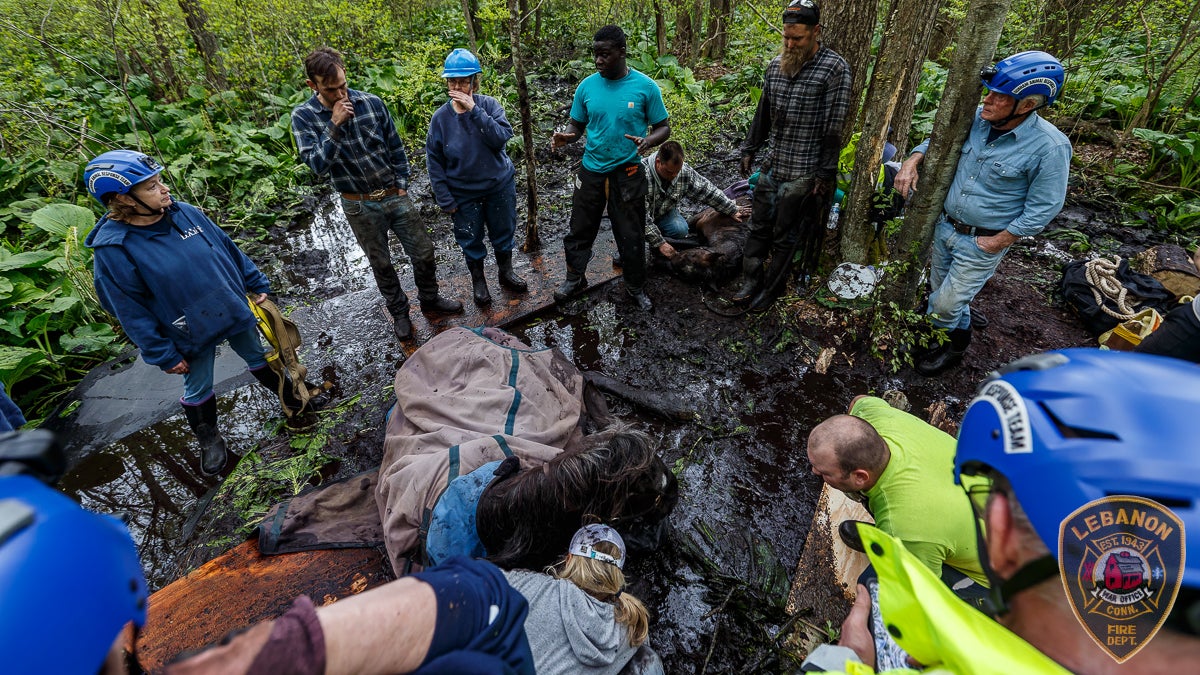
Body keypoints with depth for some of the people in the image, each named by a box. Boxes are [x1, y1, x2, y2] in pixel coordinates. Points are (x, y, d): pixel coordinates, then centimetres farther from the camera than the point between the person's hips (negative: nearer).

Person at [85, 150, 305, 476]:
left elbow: (228, 248, 4)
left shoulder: (186, 213, -10)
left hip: (235, 310, 3)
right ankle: (209, 440, 39)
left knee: (258, 358, 22)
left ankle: (292, 396, 45)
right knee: (198, 391, 16)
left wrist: (256, 284, 8)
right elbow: (130, 311, -16)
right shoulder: (112, 249, -22)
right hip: (192, 335, -3)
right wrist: (163, 355, -12)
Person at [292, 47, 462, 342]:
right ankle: (399, 312, 34)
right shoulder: (303, 116, -10)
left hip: (395, 196, 2)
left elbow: (395, 147, 5)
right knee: (381, 264, 12)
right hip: (360, 206, -1)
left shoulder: (372, 103, -6)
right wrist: (334, 126, -27)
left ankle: (430, 299, 35)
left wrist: (402, 184, 1)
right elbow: (317, 165, -20)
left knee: (423, 252, 9)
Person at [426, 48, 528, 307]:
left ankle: (506, 273, 41)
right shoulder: (441, 117, -10)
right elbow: (434, 162, -5)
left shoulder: (489, 104, -11)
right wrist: (445, 200, -7)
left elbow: (502, 137, -27)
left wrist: (474, 110, -32)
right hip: (463, 193, 0)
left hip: (499, 185, 1)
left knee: (503, 233, 17)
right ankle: (478, 281, 36)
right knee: (471, 241, 13)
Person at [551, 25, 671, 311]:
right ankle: (575, 279, 32)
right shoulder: (587, 86, -1)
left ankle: (636, 287, 27)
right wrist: (565, 137, -17)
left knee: (631, 236, 7)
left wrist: (648, 141, -26)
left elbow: (663, 128, -3)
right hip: (591, 170, 3)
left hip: (627, 174, -2)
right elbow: (577, 126, 8)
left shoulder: (645, 87, -8)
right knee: (580, 229, 11)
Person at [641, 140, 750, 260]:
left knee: (680, 229, -26)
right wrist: (660, 242, -34)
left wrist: (732, 210, -1)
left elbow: (707, 191, -3)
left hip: (665, 213, 3)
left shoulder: (685, 172, -16)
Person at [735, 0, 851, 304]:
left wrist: (825, 174, -13)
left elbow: (834, 127, -12)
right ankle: (751, 280, 23)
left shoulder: (835, 68, -11)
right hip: (771, 165, 6)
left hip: (802, 173, -6)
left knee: (785, 235, 4)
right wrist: (749, 150, 18)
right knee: (759, 226, 11)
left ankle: (772, 289, 18)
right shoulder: (776, 65, 7)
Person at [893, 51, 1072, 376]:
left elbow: (1042, 209, -15)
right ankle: (957, 340, 46)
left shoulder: (1050, 147, -21)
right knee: (943, 292, 20)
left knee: (945, 305, 0)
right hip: (945, 225, 6)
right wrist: (913, 160, -9)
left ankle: (953, 348, 30)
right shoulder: (978, 118, -8)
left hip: (982, 243, -6)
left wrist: (996, 243, -15)